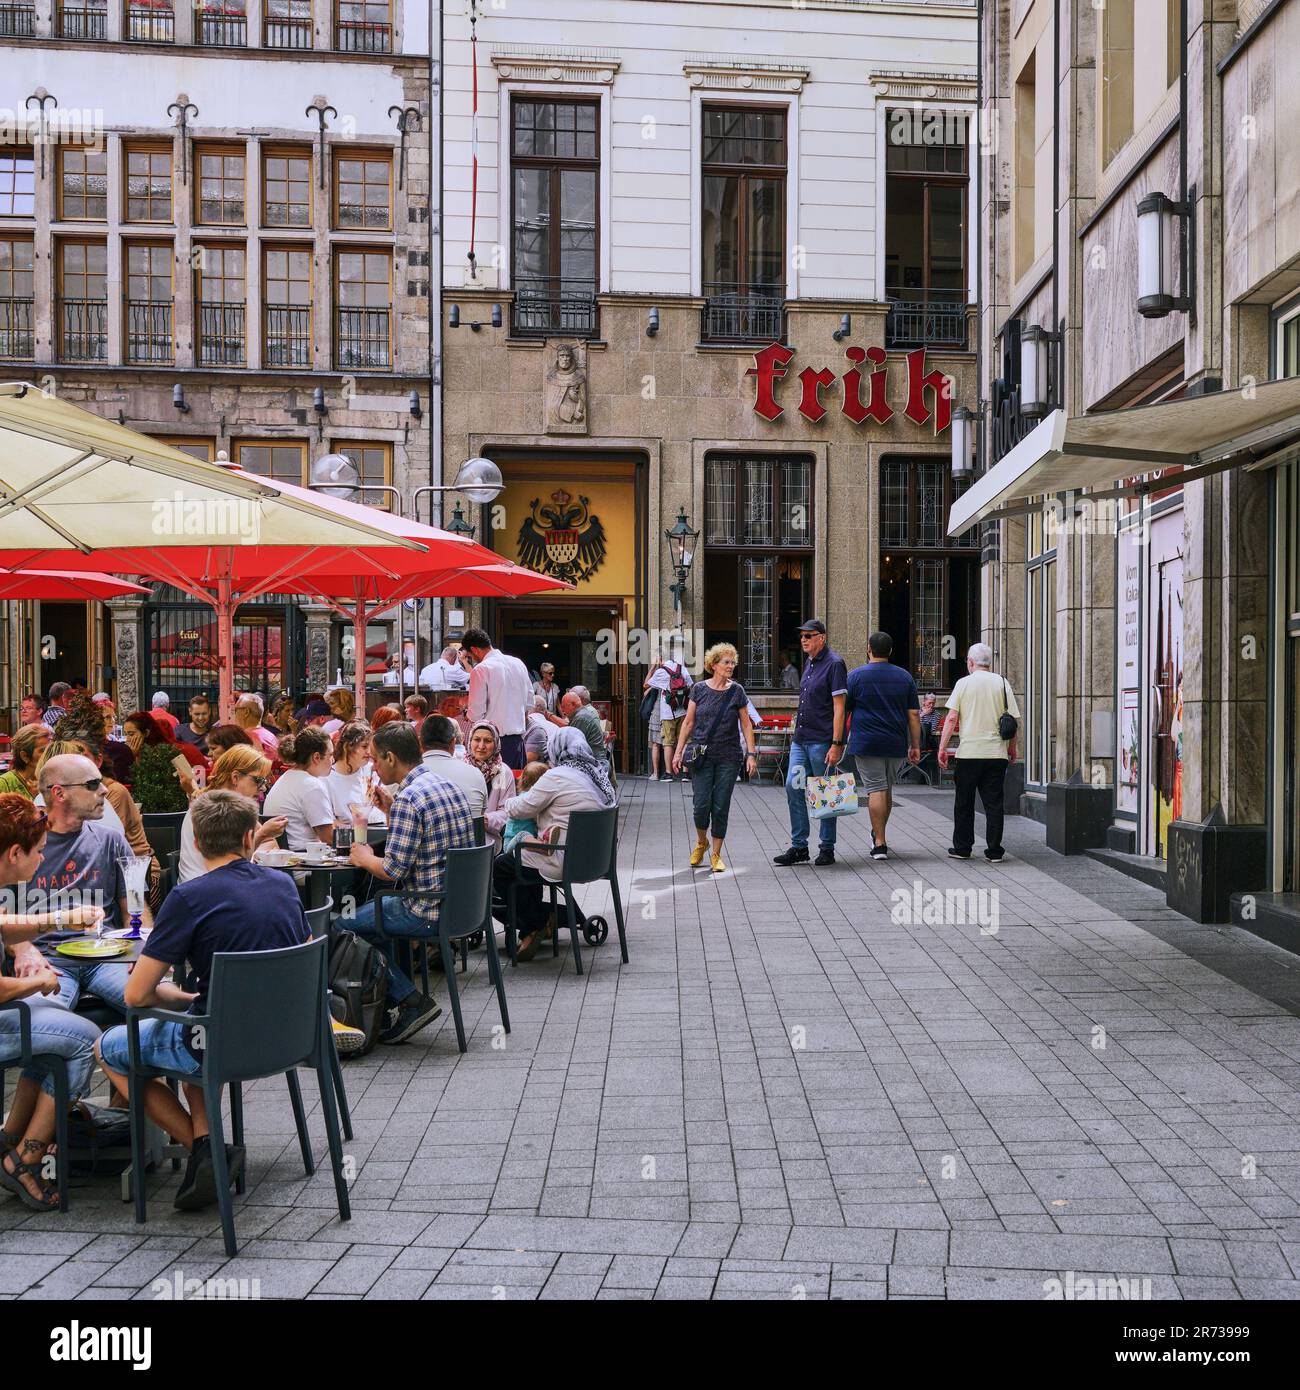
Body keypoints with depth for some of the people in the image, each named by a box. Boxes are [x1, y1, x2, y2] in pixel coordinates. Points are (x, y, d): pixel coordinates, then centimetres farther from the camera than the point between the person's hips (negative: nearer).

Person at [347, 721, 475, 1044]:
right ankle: (391, 1005, 27)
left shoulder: (408, 799, -19)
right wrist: (391, 810, 16)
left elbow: (393, 870, -21)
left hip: (430, 911, -9)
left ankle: (409, 1001, 4)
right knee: (374, 909, 28)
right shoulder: (449, 786, 10)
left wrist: (365, 858, -1)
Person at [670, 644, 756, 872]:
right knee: (701, 804, -5)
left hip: (728, 758, 0)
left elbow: (746, 724, 6)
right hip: (702, 756, 0)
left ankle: (716, 855, 14)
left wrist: (751, 754, -2)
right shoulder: (699, 689, 1)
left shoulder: (737, 691, 2)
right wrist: (679, 751, 2)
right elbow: (688, 722, 6)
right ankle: (701, 842, 23)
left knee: (721, 807, 1)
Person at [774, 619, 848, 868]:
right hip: (800, 738, 8)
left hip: (822, 741, -8)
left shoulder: (834, 664, -11)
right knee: (792, 786, 3)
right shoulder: (809, 662, 14)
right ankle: (798, 847, 9)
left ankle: (827, 848, 11)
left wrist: (836, 744, -19)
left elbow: (839, 708, -15)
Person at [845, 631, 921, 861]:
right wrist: (915, 746, 10)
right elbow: (914, 714, 6)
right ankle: (878, 833, 32)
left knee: (875, 790, -4)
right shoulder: (904, 677, 7)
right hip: (896, 745, 4)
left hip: (866, 743, -4)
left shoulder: (856, 676, -3)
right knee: (886, 788, 18)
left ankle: (879, 844, -8)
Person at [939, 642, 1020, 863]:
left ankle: (962, 848, 14)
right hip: (997, 753, 2)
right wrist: (1012, 748, 15)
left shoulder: (964, 683, -1)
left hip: (968, 752, -2)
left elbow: (951, 718, -6)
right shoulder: (1002, 684, 4)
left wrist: (942, 748, -2)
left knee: (964, 803, 9)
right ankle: (994, 851, 4)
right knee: (993, 803, 5)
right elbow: (1013, 720, 3)